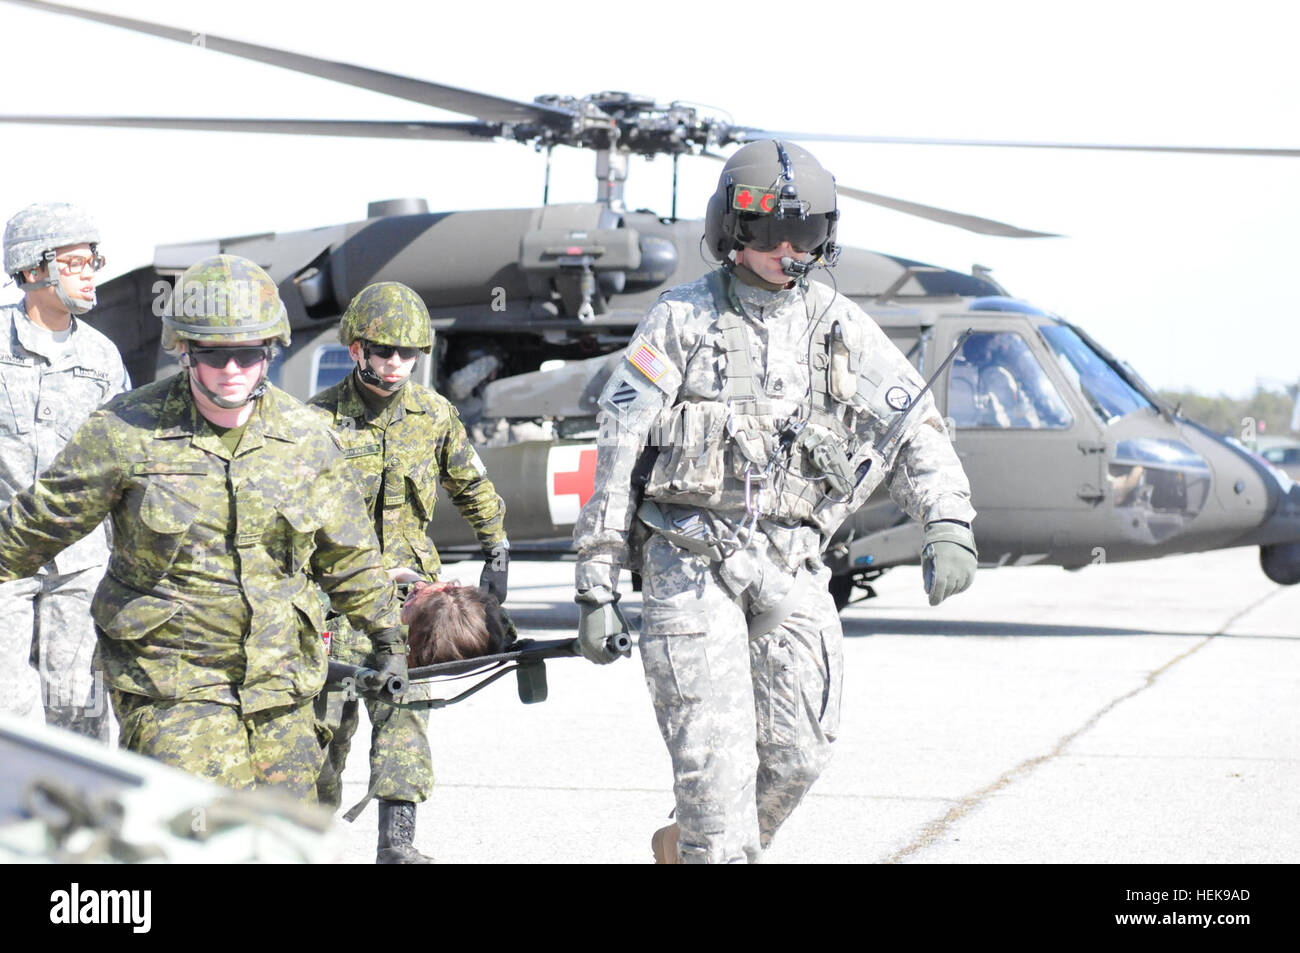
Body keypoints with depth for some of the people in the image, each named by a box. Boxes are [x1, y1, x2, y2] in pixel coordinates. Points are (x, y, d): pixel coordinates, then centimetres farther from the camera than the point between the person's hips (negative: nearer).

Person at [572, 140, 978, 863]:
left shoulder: (840, 326, 9)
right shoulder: (684, 319, 1)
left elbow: (915, 428, 7)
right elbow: (617, 454, -1)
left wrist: (950, 526, -12)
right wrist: (597, 587, -5)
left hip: (790, 563, 3)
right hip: (690, 557, -3)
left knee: (798, 751, -1)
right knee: (716, 750, -12)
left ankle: (688, 846, 23)